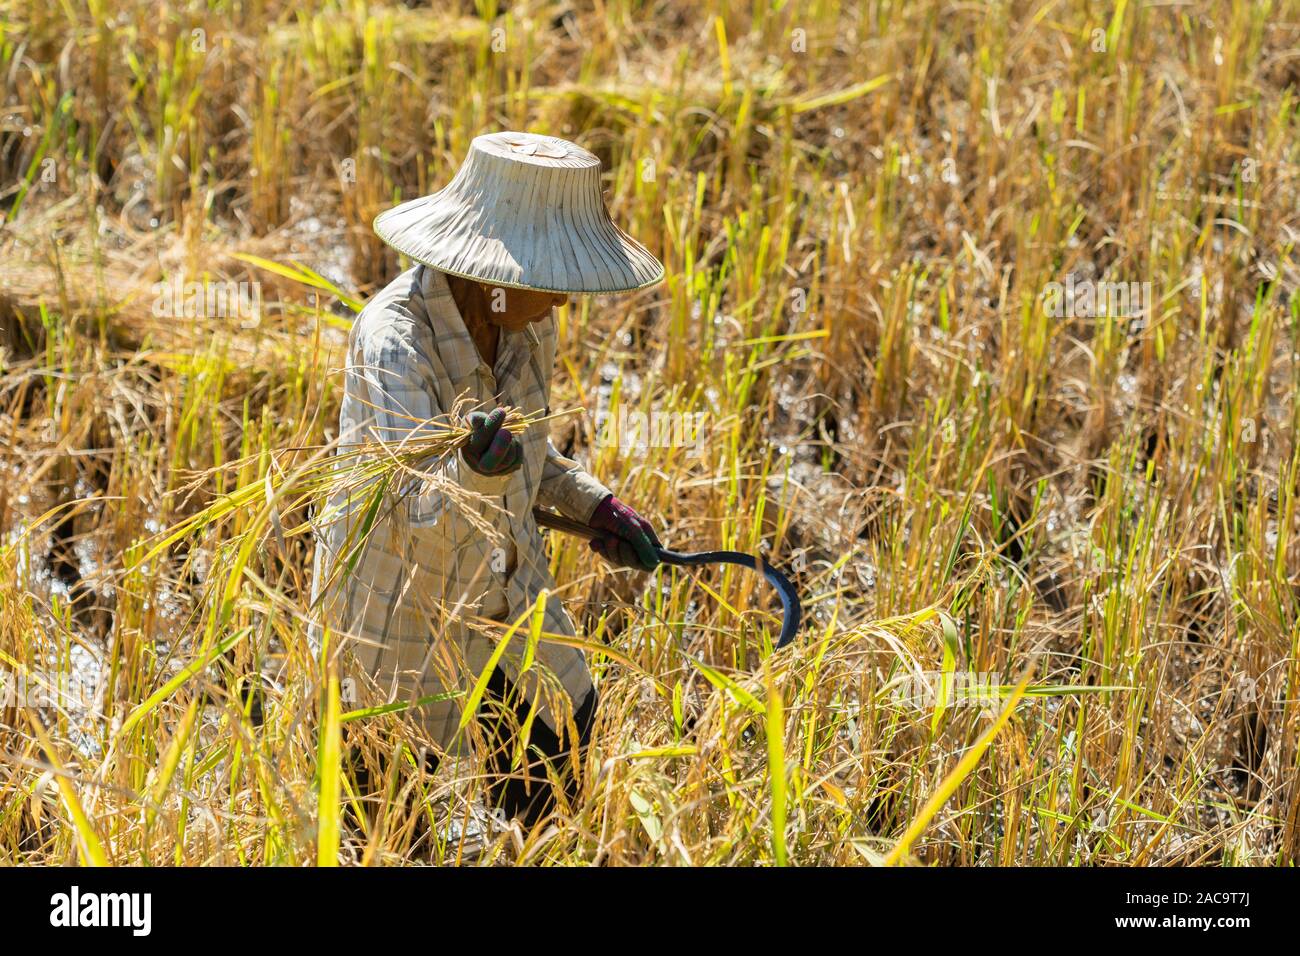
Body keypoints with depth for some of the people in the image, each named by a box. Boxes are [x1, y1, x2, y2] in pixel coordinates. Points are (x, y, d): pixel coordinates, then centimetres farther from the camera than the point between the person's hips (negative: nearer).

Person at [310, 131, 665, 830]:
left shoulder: (526, 321, -9)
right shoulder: (394, 335, -31)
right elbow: (423, 508, -41)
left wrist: (591, 504, 5)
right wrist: (475, 472, -60)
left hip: (501, 585, 6)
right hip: (403, 601, -6)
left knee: (554, 778, 17)